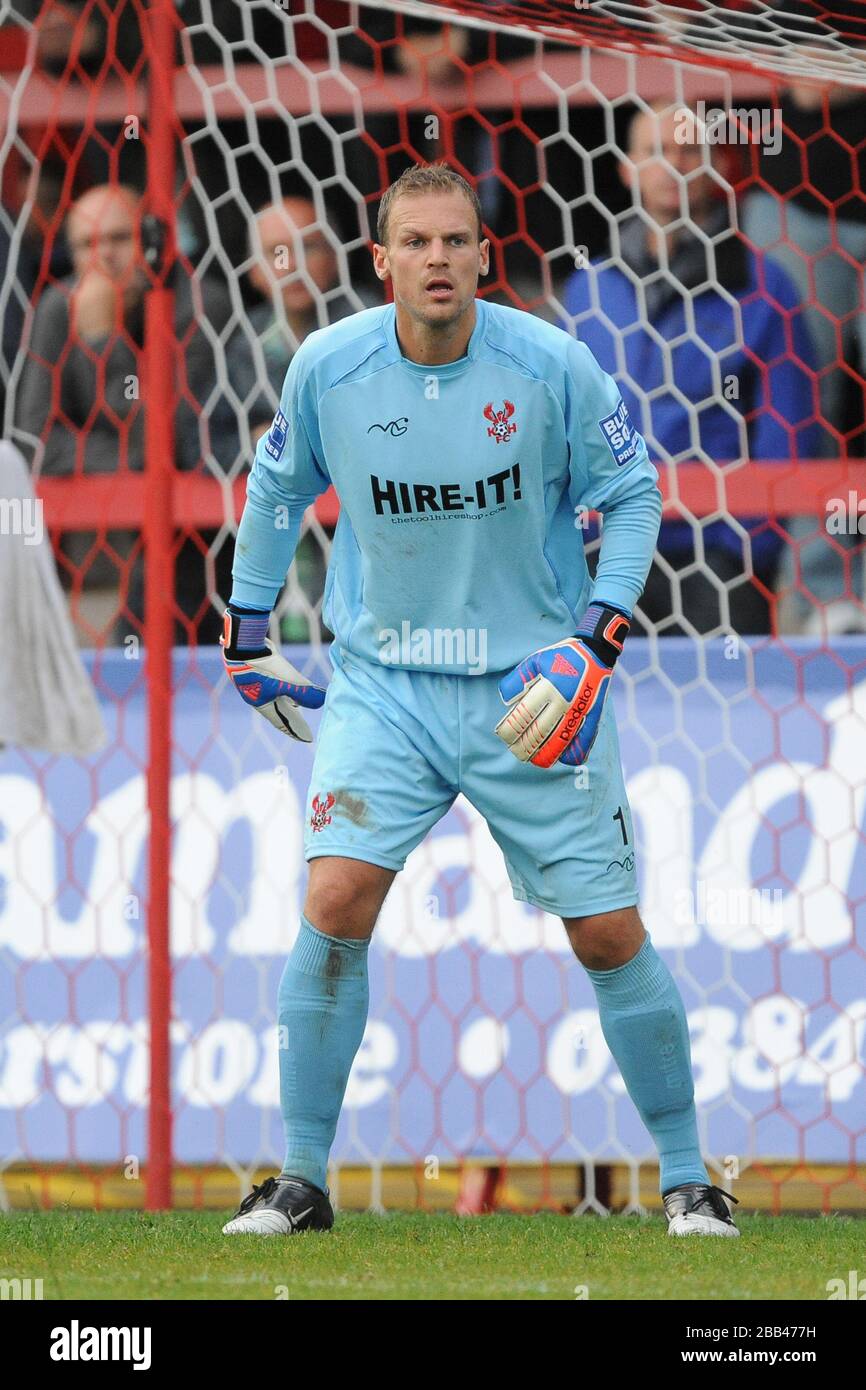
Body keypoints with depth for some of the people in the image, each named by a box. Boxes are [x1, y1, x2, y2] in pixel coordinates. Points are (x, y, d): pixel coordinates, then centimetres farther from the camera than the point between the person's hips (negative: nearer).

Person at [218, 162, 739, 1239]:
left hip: (532, 691, -1)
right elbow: (277, 485, 12)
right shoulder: (326, 369, -8)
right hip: (382, 683, 1)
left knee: (610, 936, 0)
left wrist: (603, 629, -12)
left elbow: (631, 493, 0)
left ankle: (685, 1178, 16)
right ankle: (301, 1181, -4)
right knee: (335, 903, -16)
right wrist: (245, 619, 16)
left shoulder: (551, 367, -12)